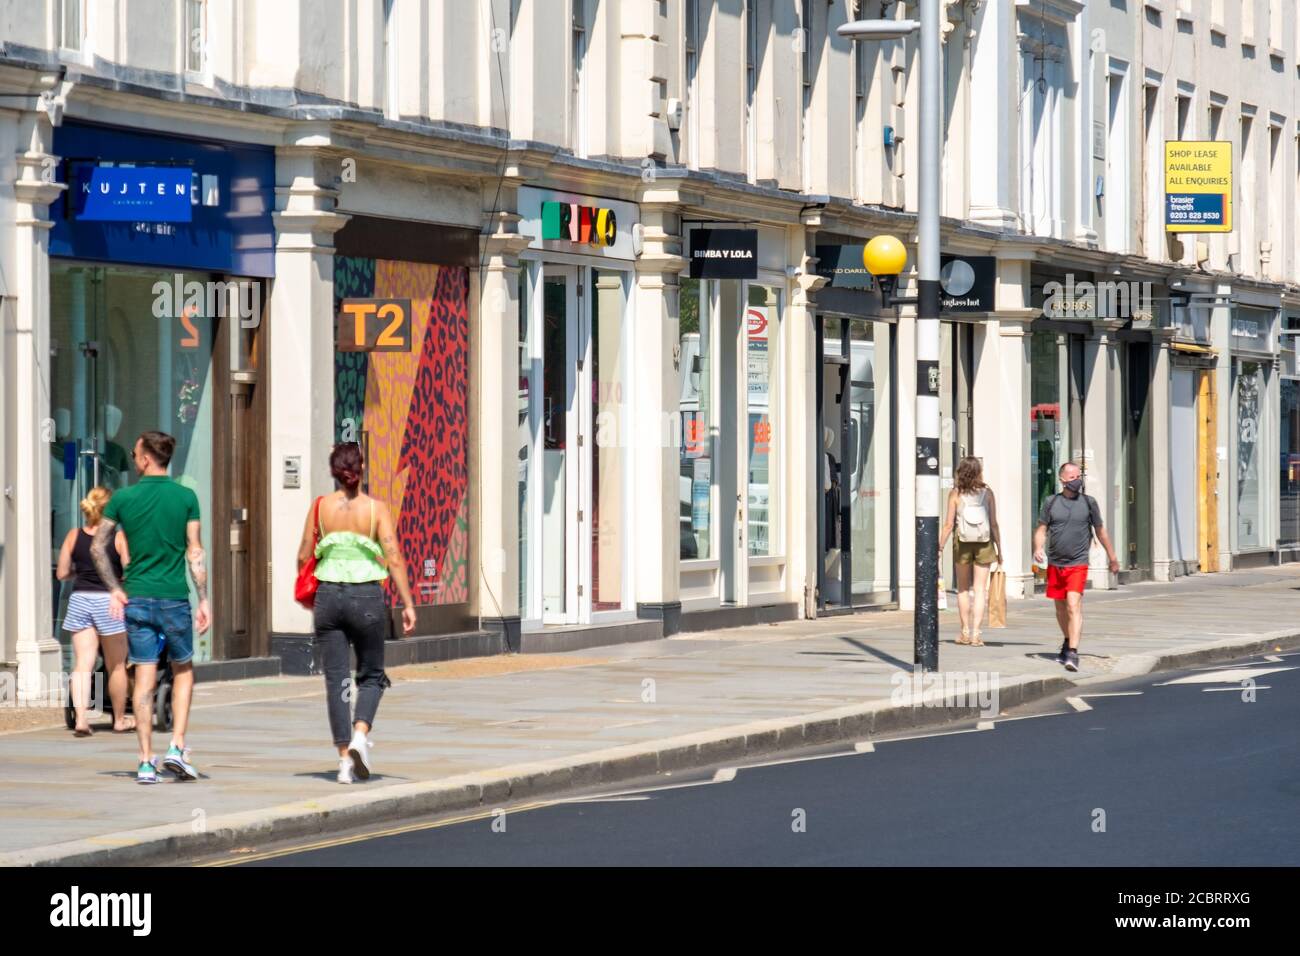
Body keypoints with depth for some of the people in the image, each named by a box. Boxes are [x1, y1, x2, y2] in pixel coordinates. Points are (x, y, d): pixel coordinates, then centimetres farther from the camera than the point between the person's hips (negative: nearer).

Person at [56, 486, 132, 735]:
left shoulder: (74, 536, 3)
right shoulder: (119, 537, -6)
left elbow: (62, 573, 5)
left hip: (79, 600, 3)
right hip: (109, 601, -3)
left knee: (82, 664, 0)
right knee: (116, 666, 11)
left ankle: (80, 718, -14)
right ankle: (119, 719, 21)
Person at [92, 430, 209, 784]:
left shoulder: (123, 498, -1)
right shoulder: (186, 497, -3)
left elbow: (97, 547, 4)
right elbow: (195, 553, -4)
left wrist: (114, 589, 11)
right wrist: (203, 600, 1)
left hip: (137, 599, 1)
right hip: (174, 597, -1)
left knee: (144, 679, 4)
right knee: (183, 671, 17)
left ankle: (146, 763, 2)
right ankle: (177, 748, 3)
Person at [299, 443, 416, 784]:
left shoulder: (321, 506, 0)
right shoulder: (376, 508, -5)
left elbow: (304, 556, 5)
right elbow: (394, 558, -9)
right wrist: (408, 605, -7)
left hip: (328, 595, 1)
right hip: (367, 596, -1)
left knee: (336, 679, 7)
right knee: (371, 675, 15)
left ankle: (344, 756, 3)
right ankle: (360, 734, -10)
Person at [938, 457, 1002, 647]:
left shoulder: (956, 494, -5)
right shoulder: (987, 492, -2)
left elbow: (949, 524, -7)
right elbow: (994, 524, -2)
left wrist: (940, 547, 1)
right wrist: (999, 549, 6)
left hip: (962, 544, 0)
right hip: (984, 544, 0)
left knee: (963, 588, 15)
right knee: (980, 589, 1)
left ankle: (965, 632, 17)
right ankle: (975, 634, -6)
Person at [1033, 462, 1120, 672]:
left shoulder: (1089, 502, 4)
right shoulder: (1051, 503, 5)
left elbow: (1100, 531, 13)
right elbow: (1041, 529, 7)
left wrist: (1113, 558, 19)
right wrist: (1038, 549, -13)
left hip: (1078, 564, -3)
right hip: (1054, 564, 3)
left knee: (1073, 606, -17)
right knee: (1060, 608, 15)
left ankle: (1073, 653, -22)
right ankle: (1067, 642, 38)